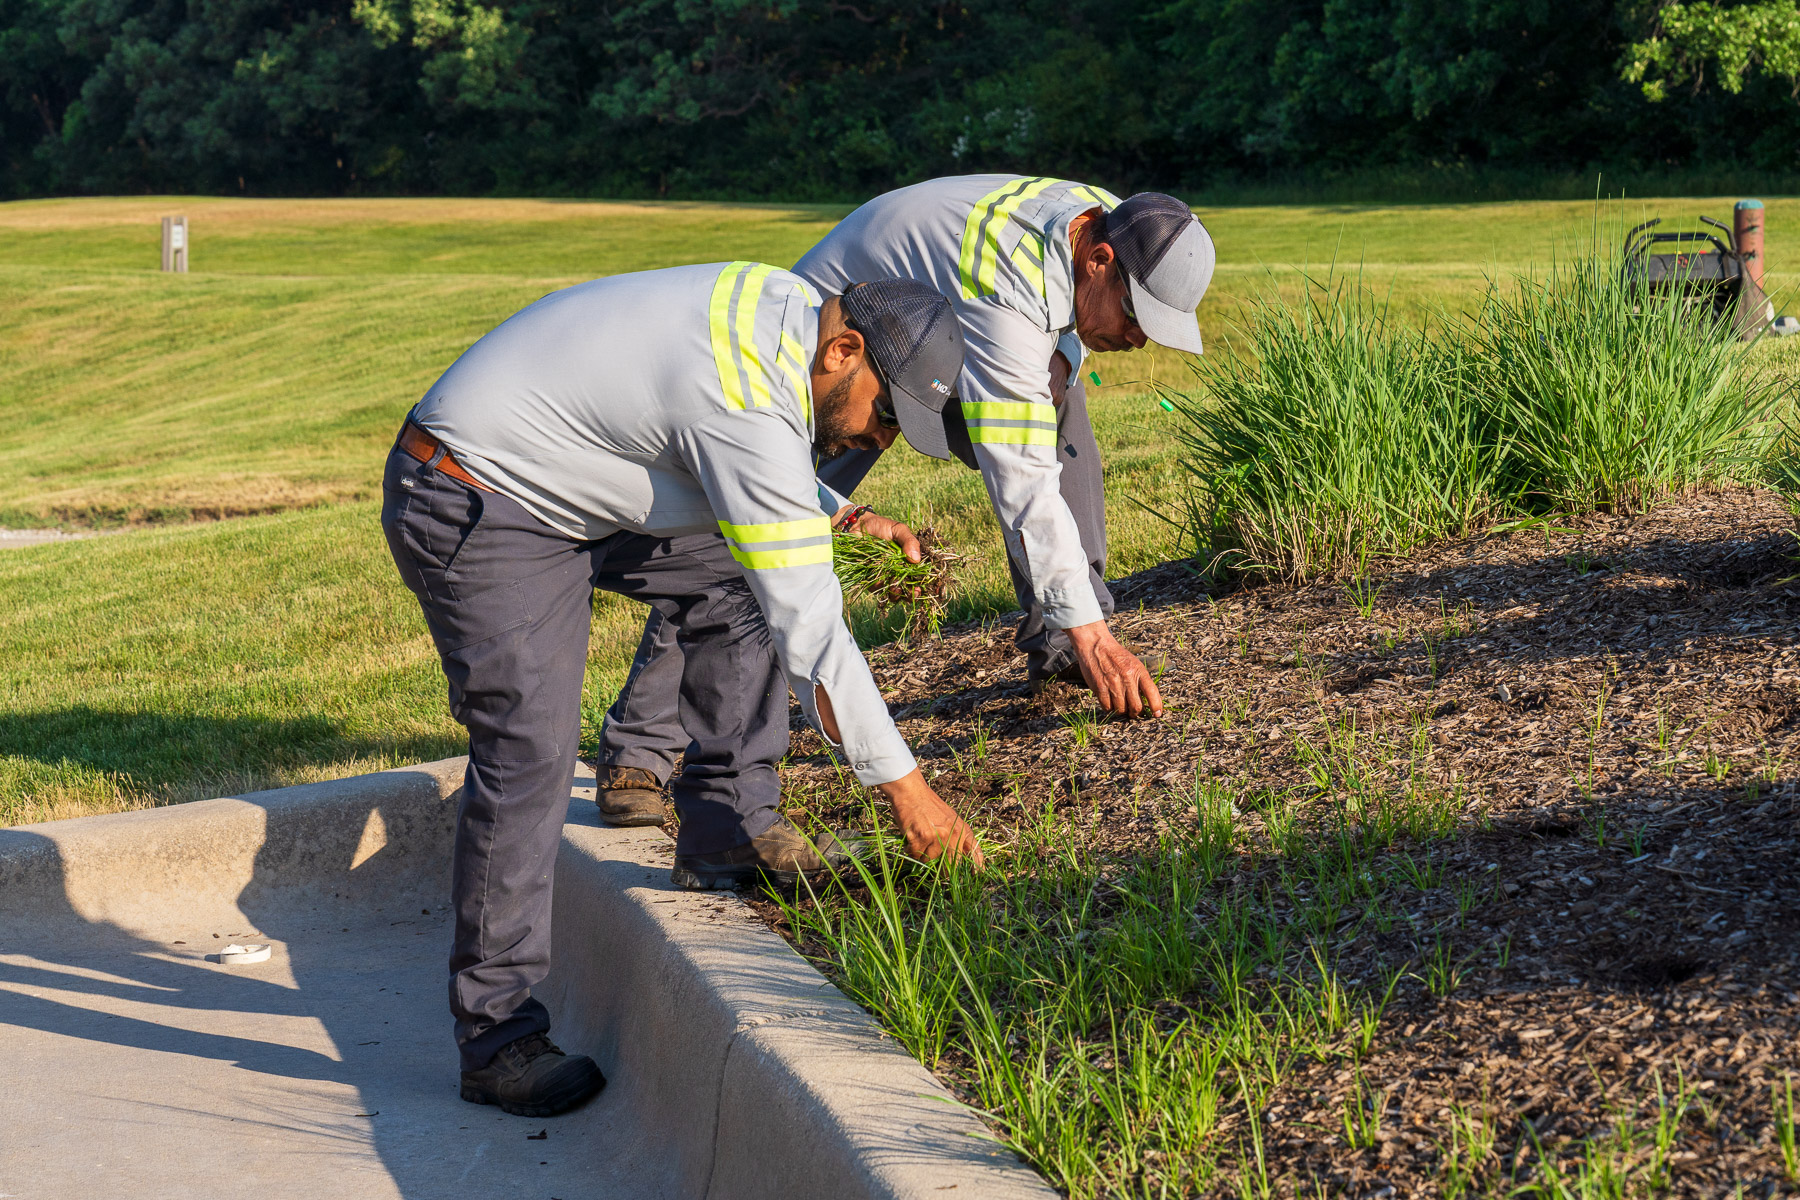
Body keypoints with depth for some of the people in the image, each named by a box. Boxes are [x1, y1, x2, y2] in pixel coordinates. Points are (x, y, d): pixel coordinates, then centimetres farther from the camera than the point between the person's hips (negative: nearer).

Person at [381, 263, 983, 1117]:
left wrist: (828, 514, 8)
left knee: (738, 582, 4)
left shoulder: (792, 305, -2)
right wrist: (905, 788, -24)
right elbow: (808, 630, -29)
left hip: (562, 478, 10)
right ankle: (496, 1040, -7)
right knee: (528, 753, -15)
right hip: (473, 510, -10)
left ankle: (728, 829, 8)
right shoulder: (748, 410, -30)